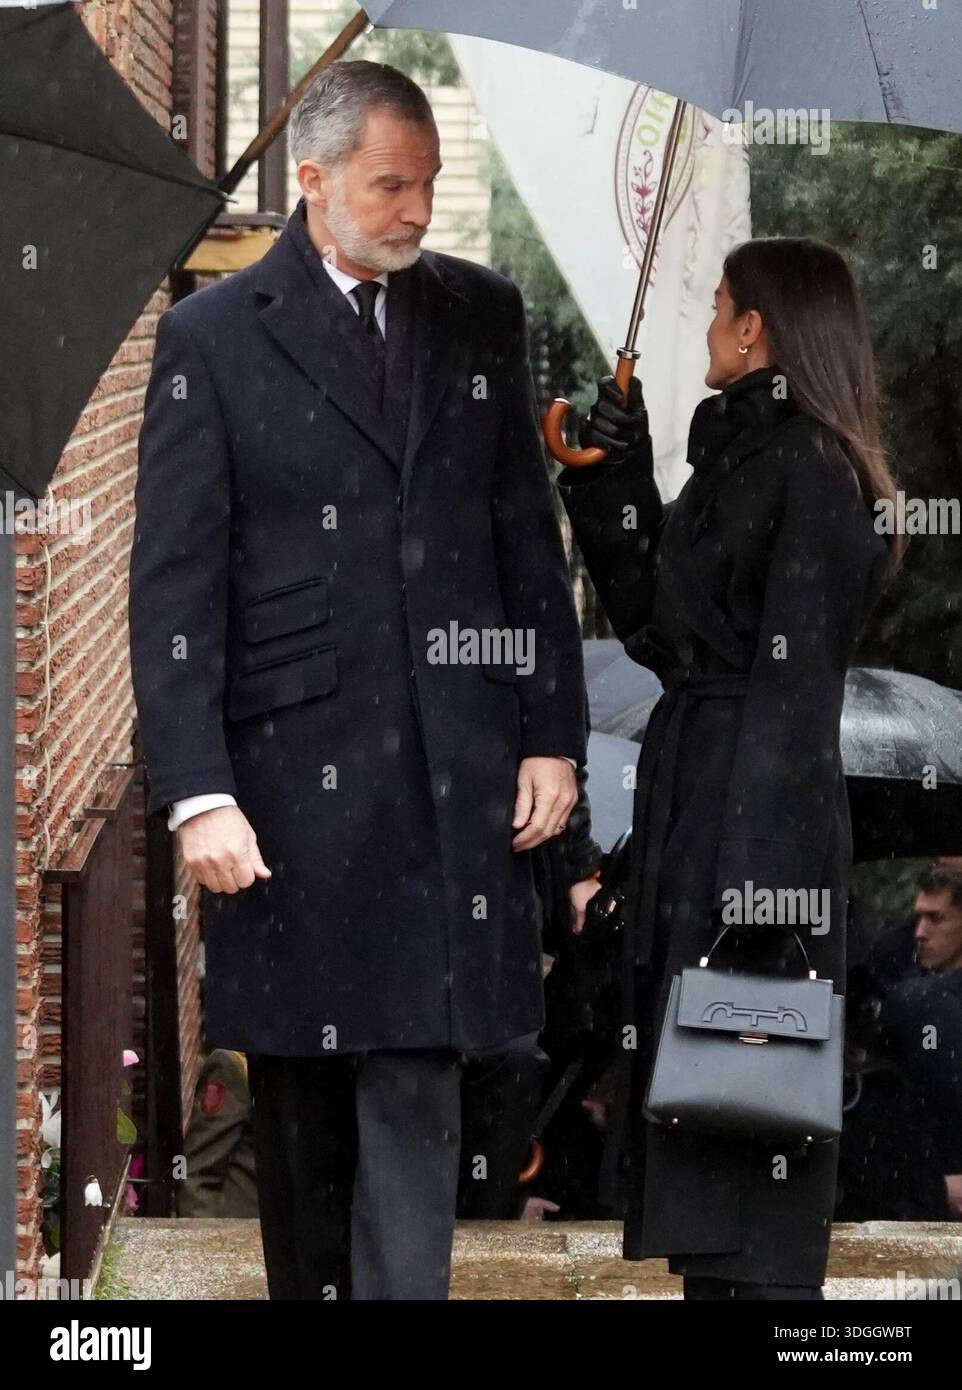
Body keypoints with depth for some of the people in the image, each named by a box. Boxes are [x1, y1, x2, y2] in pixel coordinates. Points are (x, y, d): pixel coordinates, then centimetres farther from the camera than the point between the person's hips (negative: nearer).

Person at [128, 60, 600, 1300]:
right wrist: (197, 792, -12)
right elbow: (173, 585, -5)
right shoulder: (214, 337, -1)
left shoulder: (481, 317, 9)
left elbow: (530, 542, 14)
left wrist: (552, 734, 7)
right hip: (291, 774, -2)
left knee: (416, 1092, -4)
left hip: (450, 774, 2)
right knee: (301, 1095, 8)